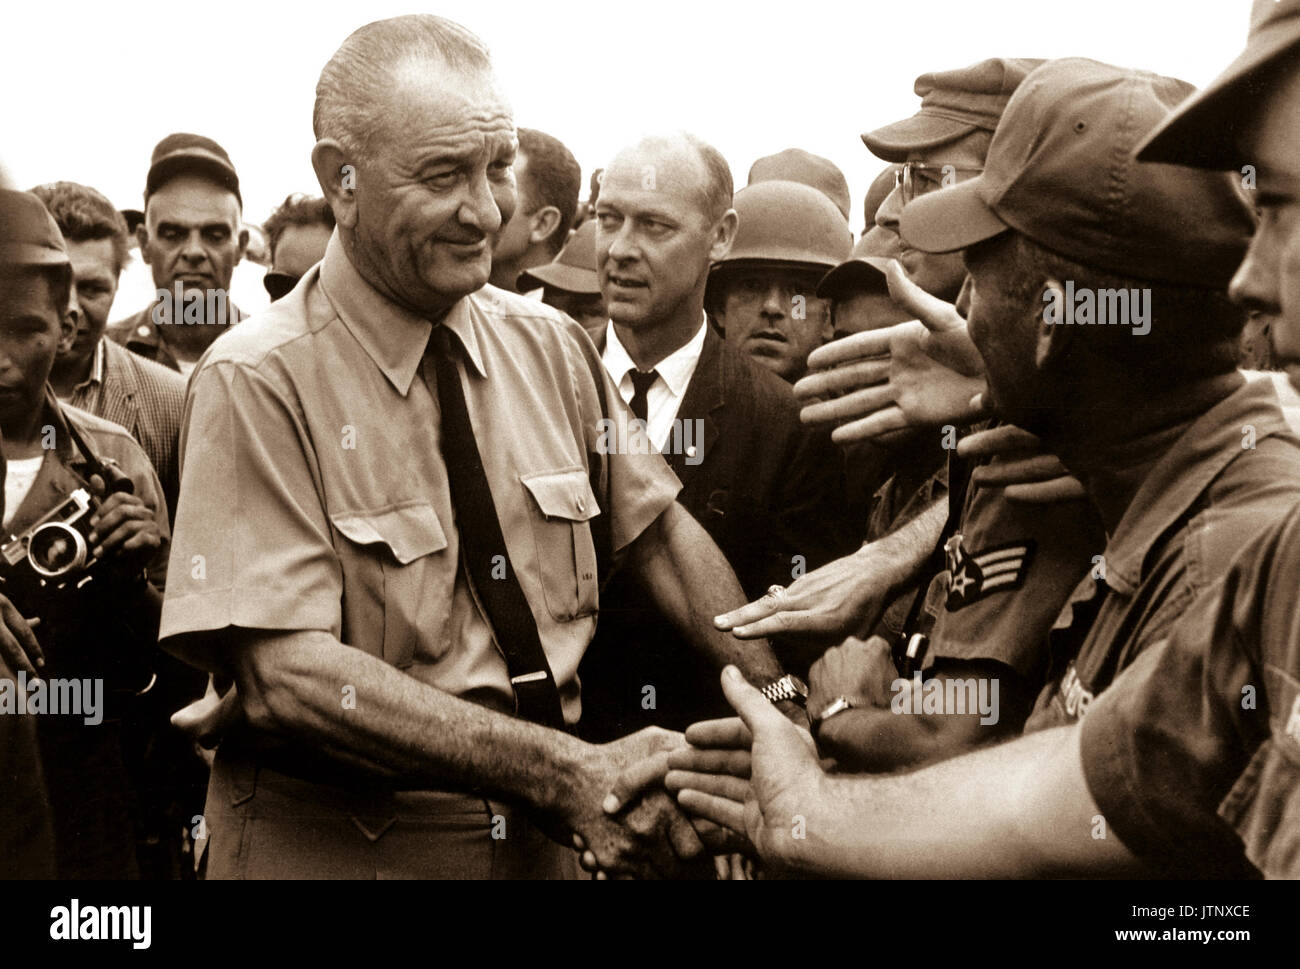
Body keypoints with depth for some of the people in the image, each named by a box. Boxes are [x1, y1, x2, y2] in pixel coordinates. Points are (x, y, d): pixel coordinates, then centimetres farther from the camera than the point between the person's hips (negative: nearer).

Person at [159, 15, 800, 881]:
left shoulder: (552, 346, 1)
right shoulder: (259, 384, -16)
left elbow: (660, 532, 9)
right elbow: (289, 672, -23)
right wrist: (571, 771, -29)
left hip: (536, 840, 5)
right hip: (330, 848, -5)